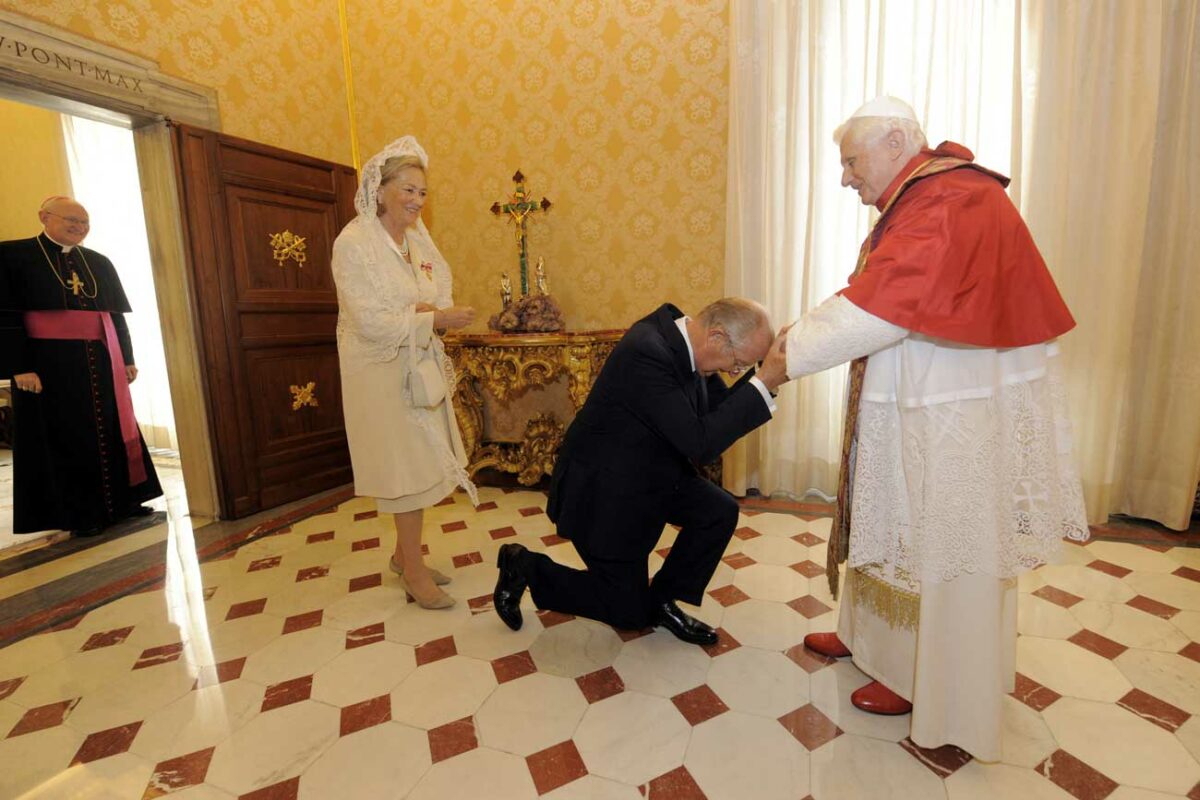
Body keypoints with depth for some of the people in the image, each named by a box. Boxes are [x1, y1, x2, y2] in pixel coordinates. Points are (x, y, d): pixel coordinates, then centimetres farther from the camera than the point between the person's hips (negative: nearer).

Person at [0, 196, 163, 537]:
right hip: (48, 361, -5)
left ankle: (123, 500, 19)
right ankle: (78, 514, 11)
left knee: (112, 428, 8)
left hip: (101, 359, 5)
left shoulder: (99, 262, 13)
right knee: (64, 436, 2)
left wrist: (127, 358, 9)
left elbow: (117, 314, 14)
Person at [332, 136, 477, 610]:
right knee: (408, 467, 0)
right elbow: (370, 322, -20)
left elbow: (442, 286, 5)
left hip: (421, 366, 7)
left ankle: (404, 554, 32)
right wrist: (435, 318, -23)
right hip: (382, 371, -7)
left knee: (420, 463, 13)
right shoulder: (353, 243, -15)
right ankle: (414, 573, 17)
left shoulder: (416, 234, 5)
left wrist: (422, 311, -16)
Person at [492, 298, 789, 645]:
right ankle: (526, 568, 20)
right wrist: (762, 383, -31)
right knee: (632, 613, 7)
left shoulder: (681, 338, -6)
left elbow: (719, 407, 1)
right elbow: (700, 443, -33)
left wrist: (766, 369, -13)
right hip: (601, 489, -8)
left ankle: (663, 599, 15)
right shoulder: (646, 352, -33)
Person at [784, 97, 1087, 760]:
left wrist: (791, 355, -18)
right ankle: (869, 632, 38)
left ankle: (935, 684, 26)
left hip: (960, 413, -10)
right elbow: (873, 298, 10)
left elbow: (876, 312, -27)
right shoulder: (920, 200, 12)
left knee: (948, 543, 5)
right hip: (918, 403, 10)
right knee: (888, 519, 19)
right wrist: (799, 332, -2)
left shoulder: (947, 206, -21)